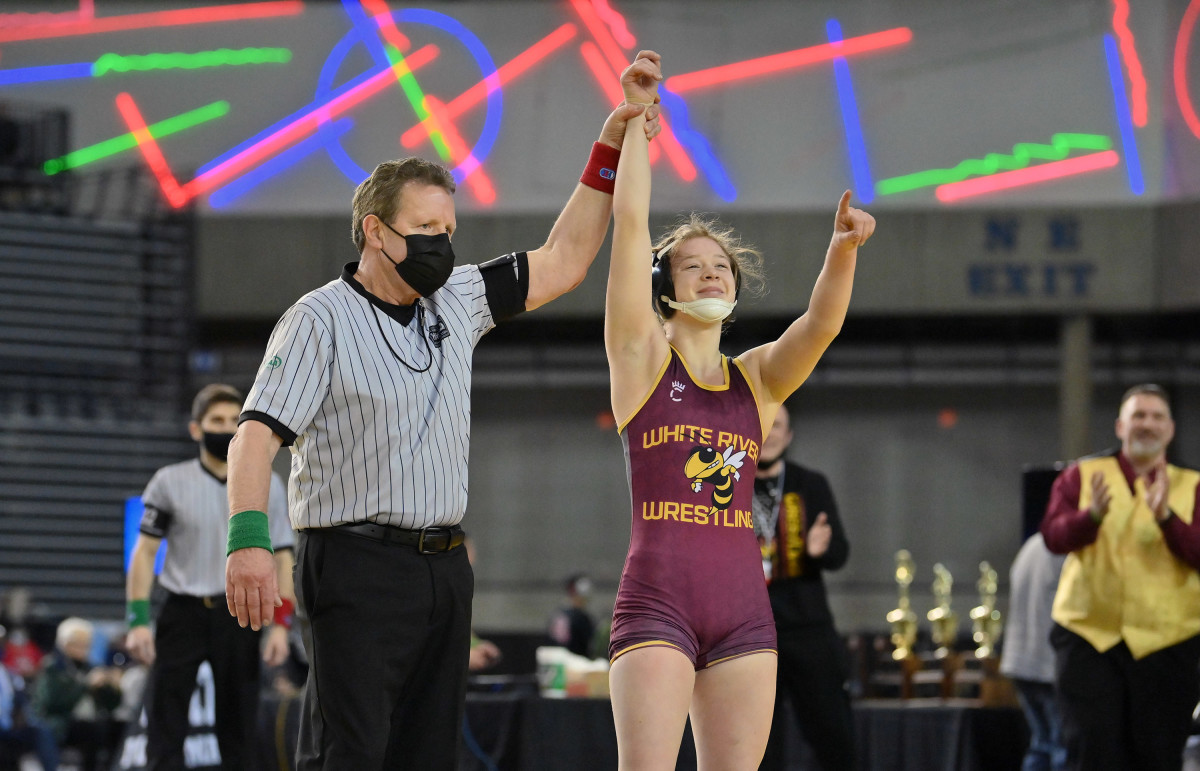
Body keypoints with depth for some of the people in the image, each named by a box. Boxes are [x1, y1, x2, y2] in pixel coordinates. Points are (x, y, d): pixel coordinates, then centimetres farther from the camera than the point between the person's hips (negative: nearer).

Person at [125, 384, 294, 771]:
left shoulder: (268, 486, 8)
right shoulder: (170, 482, 3)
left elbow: (281, 558, 8)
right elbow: (144, 551, 3)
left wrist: (280, 624, -3)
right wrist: (138, 621, -7)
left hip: (240, 616, 1)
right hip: (183, 612, -1)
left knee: (239, 725, 3)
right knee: (164, 724, -6)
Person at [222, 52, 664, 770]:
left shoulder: (455, 302, 15)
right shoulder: (321, 320, -5)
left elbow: (562, 263, 21)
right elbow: (258, 434, -14)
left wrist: (611, 149, 13)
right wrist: (248, 539, -30)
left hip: (445, 568, 7)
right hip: (358, 568, -7)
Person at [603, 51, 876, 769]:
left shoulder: (758, 378, 14)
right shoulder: (641, 357, 5)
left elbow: (821, 323, -5)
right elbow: (631, 223, 0)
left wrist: (843, 251, -23)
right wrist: (635, 117, 3)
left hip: (743, 602, 4)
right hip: (656, 600, -4)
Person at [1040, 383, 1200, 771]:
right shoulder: (1081, 476, 9)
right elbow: (1054, 536, -6)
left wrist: (1165, 516, -25)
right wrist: (1092, 515, -27)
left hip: (1166, 641, 0)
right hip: (1088, 636, 0)